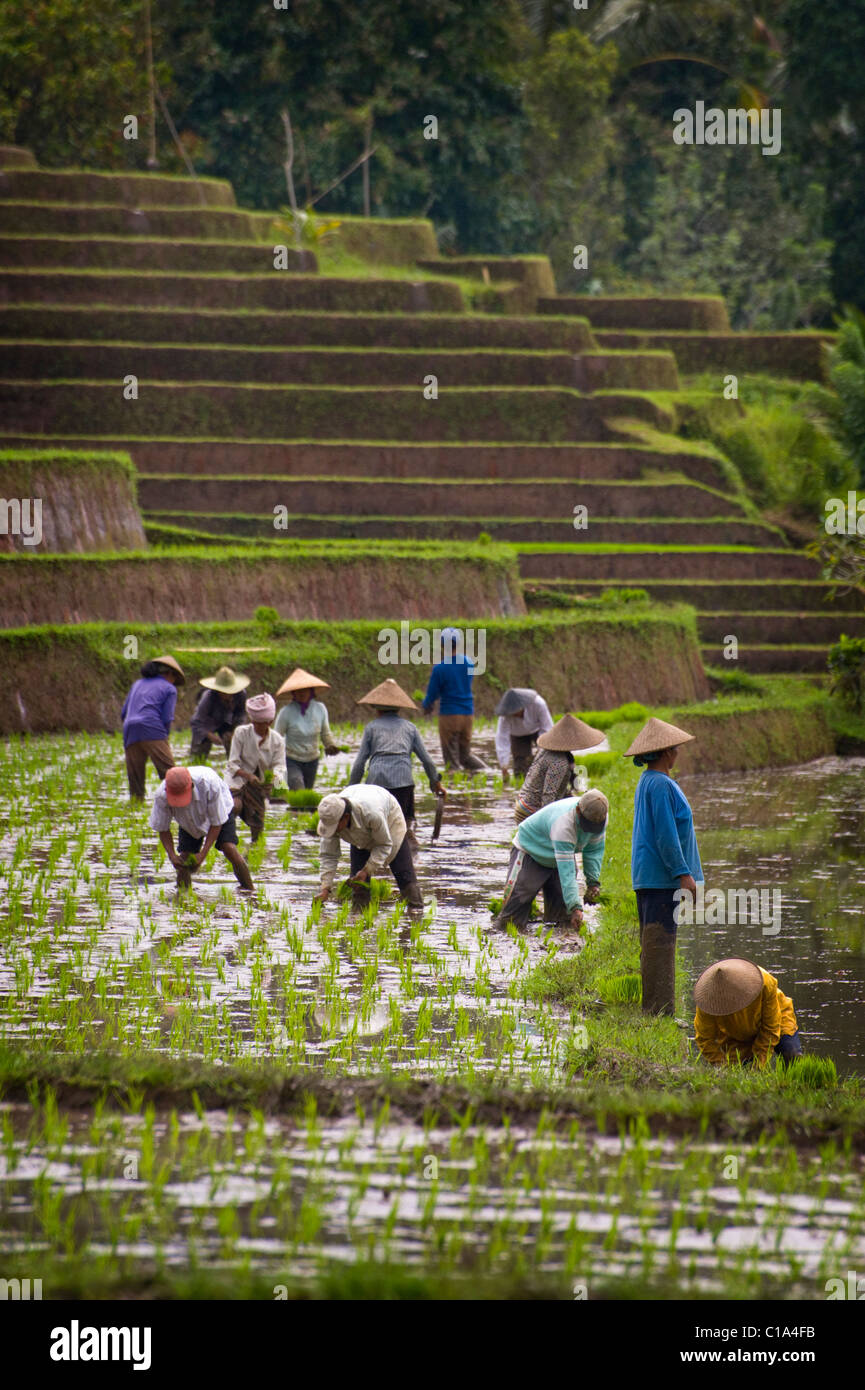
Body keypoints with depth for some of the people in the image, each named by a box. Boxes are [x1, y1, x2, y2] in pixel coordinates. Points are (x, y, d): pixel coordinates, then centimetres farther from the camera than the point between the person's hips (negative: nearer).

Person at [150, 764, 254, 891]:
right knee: (184, 858, -12)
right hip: (189, 821, 2)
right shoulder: (161, 796, -34)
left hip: (220, 810, -2)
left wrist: (203, 854, -33)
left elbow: (217, 822, -29)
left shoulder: (209, 783, -43)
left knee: (229, 848, -21)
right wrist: (172, 856, -31)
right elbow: (162, 829, -16)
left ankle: (249, 890, -11)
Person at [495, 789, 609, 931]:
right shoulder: (563, 823, -43)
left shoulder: (600, 818, -21)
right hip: (529, 851, -6)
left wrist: (593, 882, -14)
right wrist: (575, 907, -46)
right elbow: (566, 871, -43)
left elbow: (595, 850, -2)